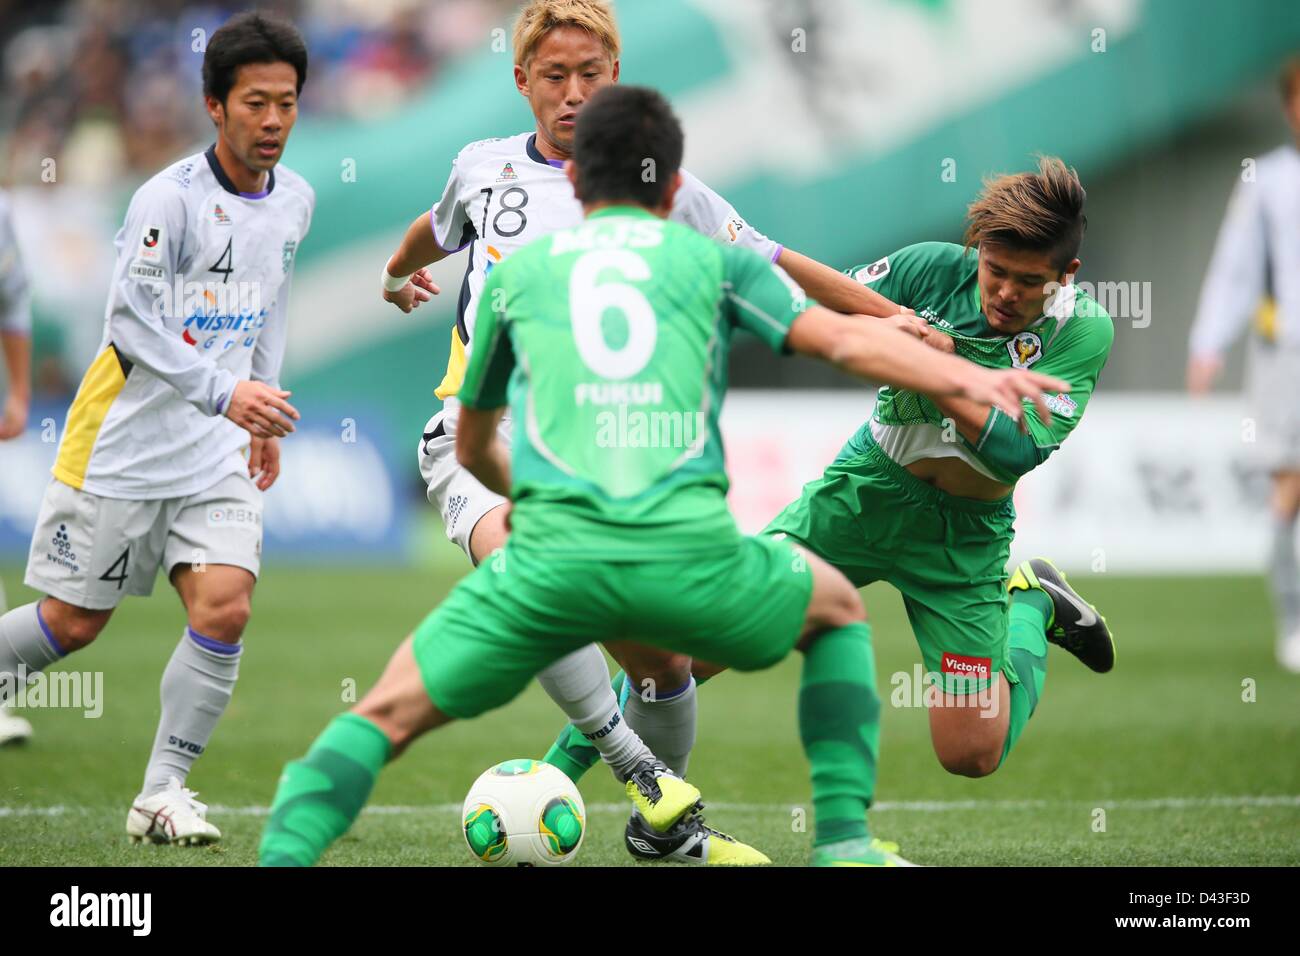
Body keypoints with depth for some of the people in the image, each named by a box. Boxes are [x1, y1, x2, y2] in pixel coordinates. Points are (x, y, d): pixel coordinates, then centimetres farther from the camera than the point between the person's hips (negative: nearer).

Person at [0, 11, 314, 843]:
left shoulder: (294, 200, 5)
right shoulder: (169, 198, -17)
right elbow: (133, 322, -21)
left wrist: (265, 411, 21)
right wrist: (223, 392, -28)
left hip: (216, 453, 5)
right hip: (125, 442, -5)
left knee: (225, 607, -13)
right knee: (74, 623, 3)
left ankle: (164, 791, -3)